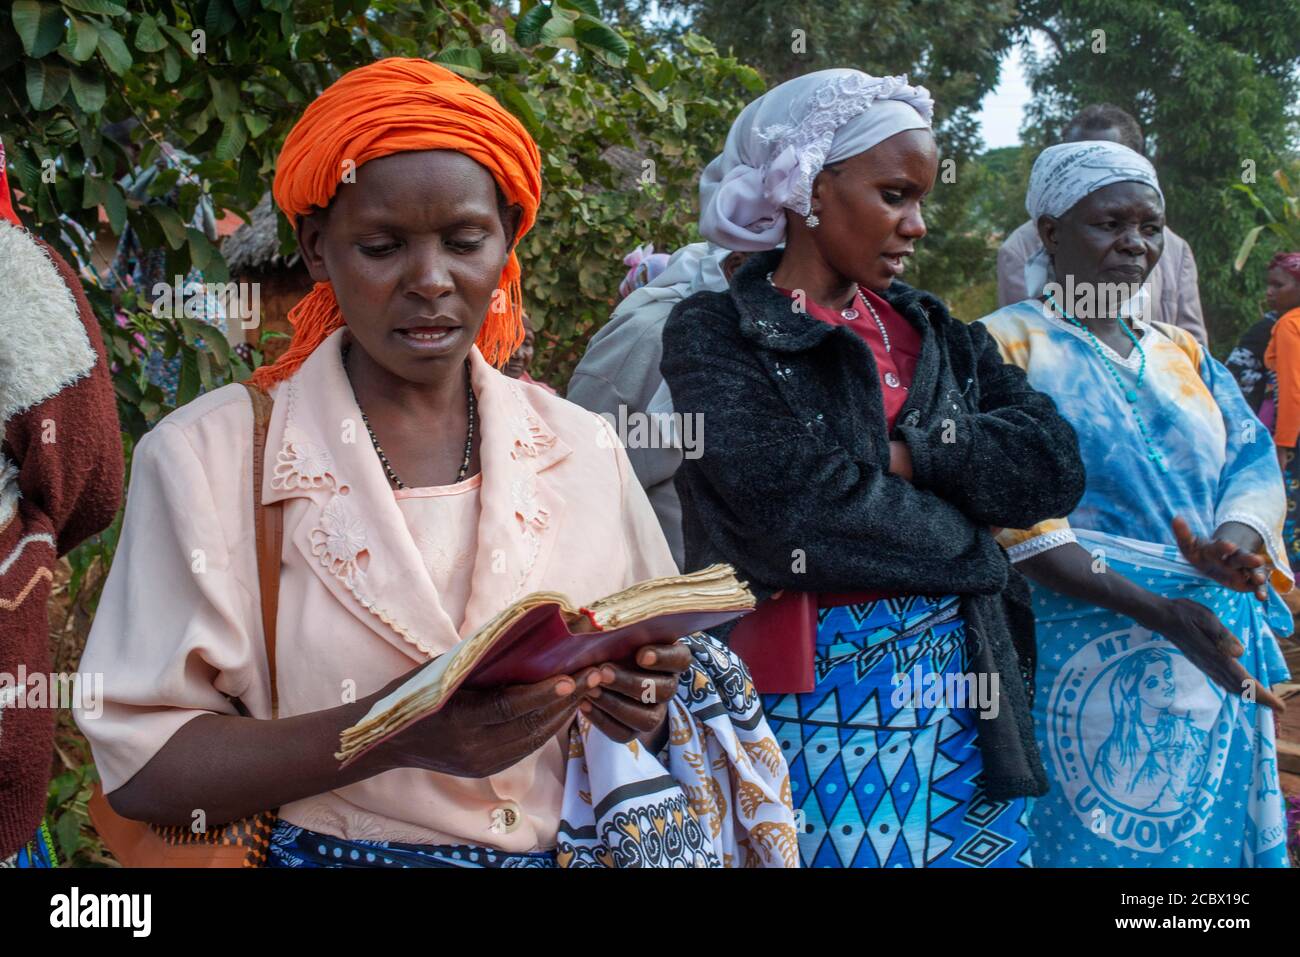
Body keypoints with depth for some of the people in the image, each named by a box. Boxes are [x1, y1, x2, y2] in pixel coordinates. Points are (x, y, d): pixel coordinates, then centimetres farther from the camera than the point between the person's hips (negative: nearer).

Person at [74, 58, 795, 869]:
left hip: (577, 843, 4)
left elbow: (656, 682, 13)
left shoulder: (584, 451, 6)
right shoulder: (211, 456, -4)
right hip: (332, 848, -4)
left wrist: (644, 706, -8)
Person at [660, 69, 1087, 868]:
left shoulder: (934, 334, 12)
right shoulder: (714, 336, -5)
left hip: (960, 692, 5)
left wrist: (907, 455, -13)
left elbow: (1056, 466, -1)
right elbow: (793, 506, -20)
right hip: (817, 702, -5)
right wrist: (964, 544, -8)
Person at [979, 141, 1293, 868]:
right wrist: (1159, 612, -22)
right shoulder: (1007, 346, -4)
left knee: (1215, 831, 10)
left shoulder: (1181, 352, 16)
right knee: (1107, 840, -2)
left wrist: (1232, 543, -17)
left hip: (1214, 652, 6)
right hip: (1084, 664, -6)